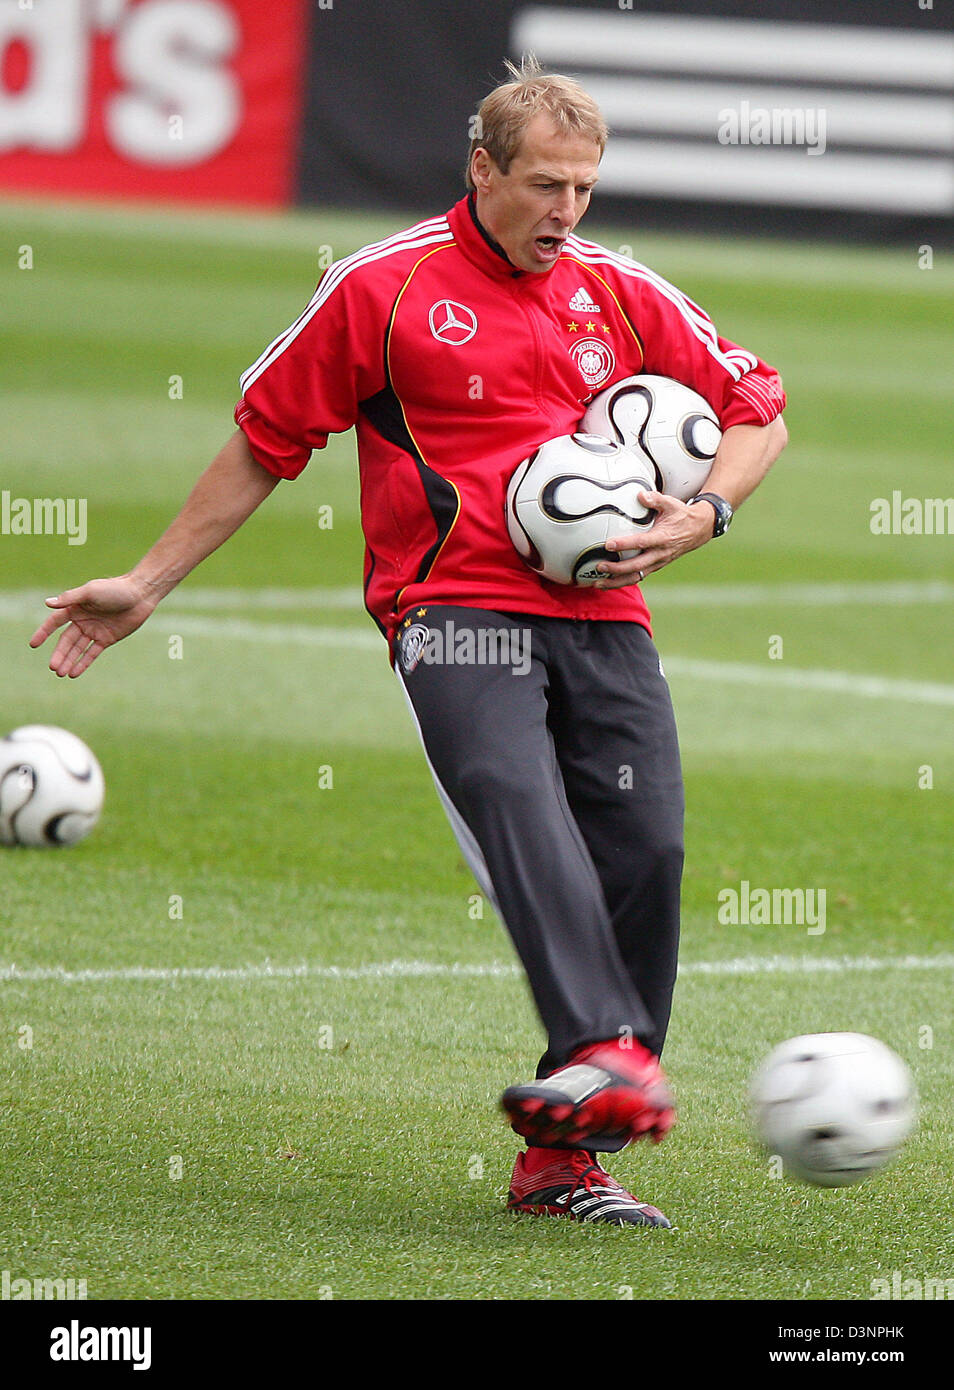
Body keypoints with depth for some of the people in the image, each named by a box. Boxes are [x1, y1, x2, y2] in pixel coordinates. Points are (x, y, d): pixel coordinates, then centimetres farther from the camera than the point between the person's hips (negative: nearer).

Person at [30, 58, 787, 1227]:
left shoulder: (621, 296, 15)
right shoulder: (381, 287, 5)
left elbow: (757, 414, 24)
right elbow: (264, 439, 13)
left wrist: (702, 514, 3)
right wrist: (148, 583, 14)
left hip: (602, 616, 4)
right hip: (454, 612, -4)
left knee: (645, 853, -10)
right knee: (517, 803, -30)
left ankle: (564, 1156, -1)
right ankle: (611, 1056, -51)